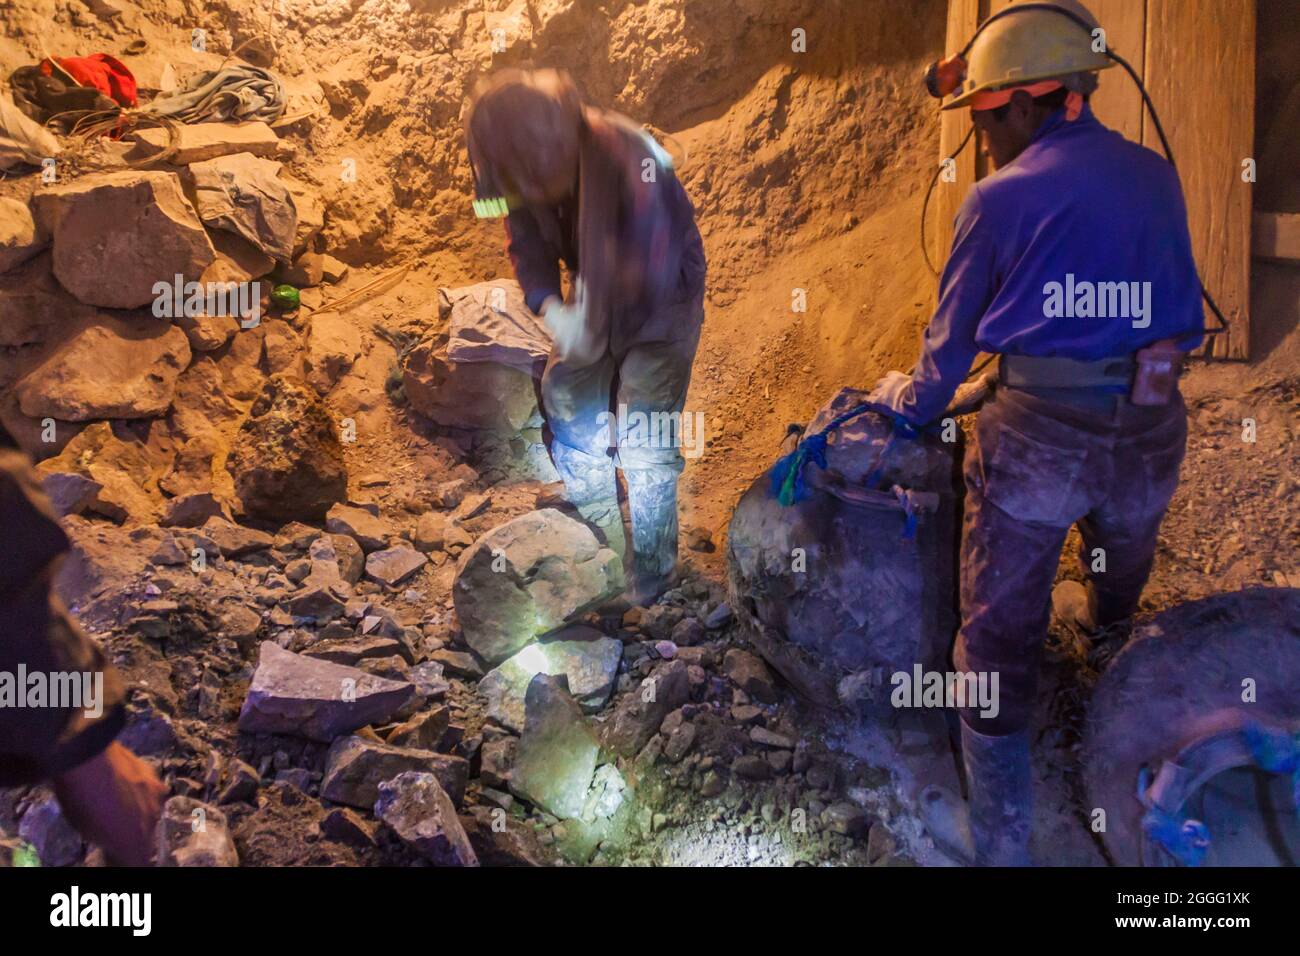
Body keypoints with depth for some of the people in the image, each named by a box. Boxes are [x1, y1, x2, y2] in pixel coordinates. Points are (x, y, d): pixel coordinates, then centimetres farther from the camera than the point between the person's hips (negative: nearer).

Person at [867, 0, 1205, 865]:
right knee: (1119, 615, 28)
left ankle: (999, 838, 17)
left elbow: (953, 338, 4)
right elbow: (1171, 304, 14)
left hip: (1037, 435, -5)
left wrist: (910, 401, 23)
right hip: (1152, 432, 5)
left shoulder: (1001, 198, -5)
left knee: (1000, 636, 8)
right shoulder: (1155, 176, 7)